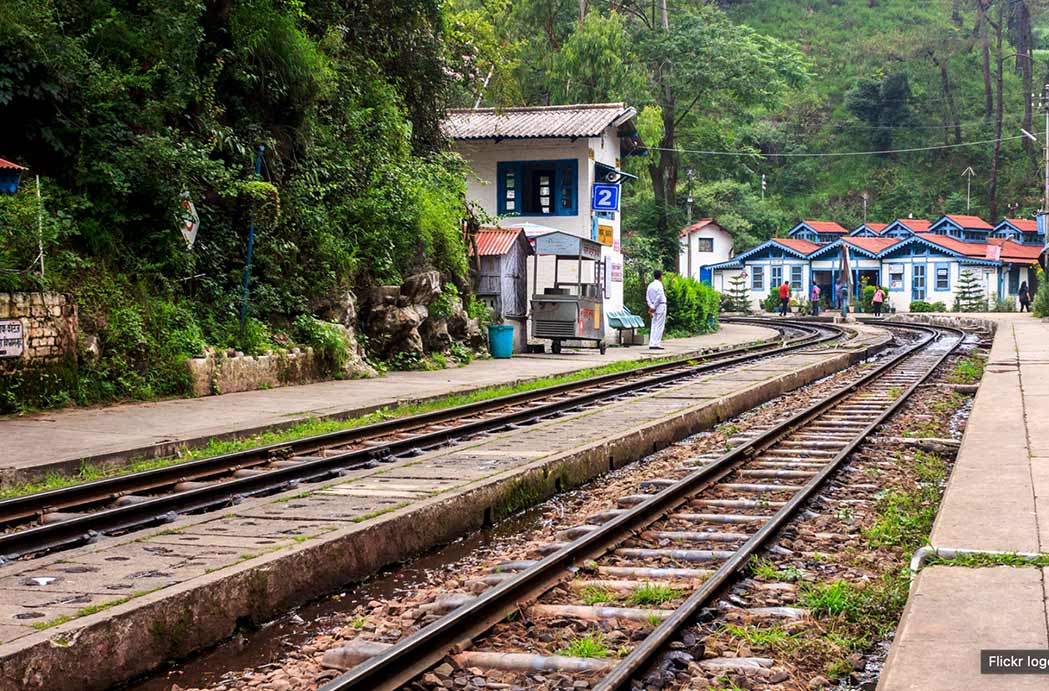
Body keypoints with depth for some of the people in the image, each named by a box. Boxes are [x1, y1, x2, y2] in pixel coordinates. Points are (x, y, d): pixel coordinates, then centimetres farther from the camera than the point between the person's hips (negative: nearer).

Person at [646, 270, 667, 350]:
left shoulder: (650, 285, 12)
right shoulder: (659, 284, -12)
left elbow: (647, 297, 9)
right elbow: (659, 297, -19)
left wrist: (651, 306, 3)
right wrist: (654, 307, -12)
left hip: (654, 307, 8)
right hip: (661, 306, -8)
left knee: (654, 326, 9)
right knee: (659, 326, -5)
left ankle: (652, 344, 6)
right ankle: (656, 344, -9)